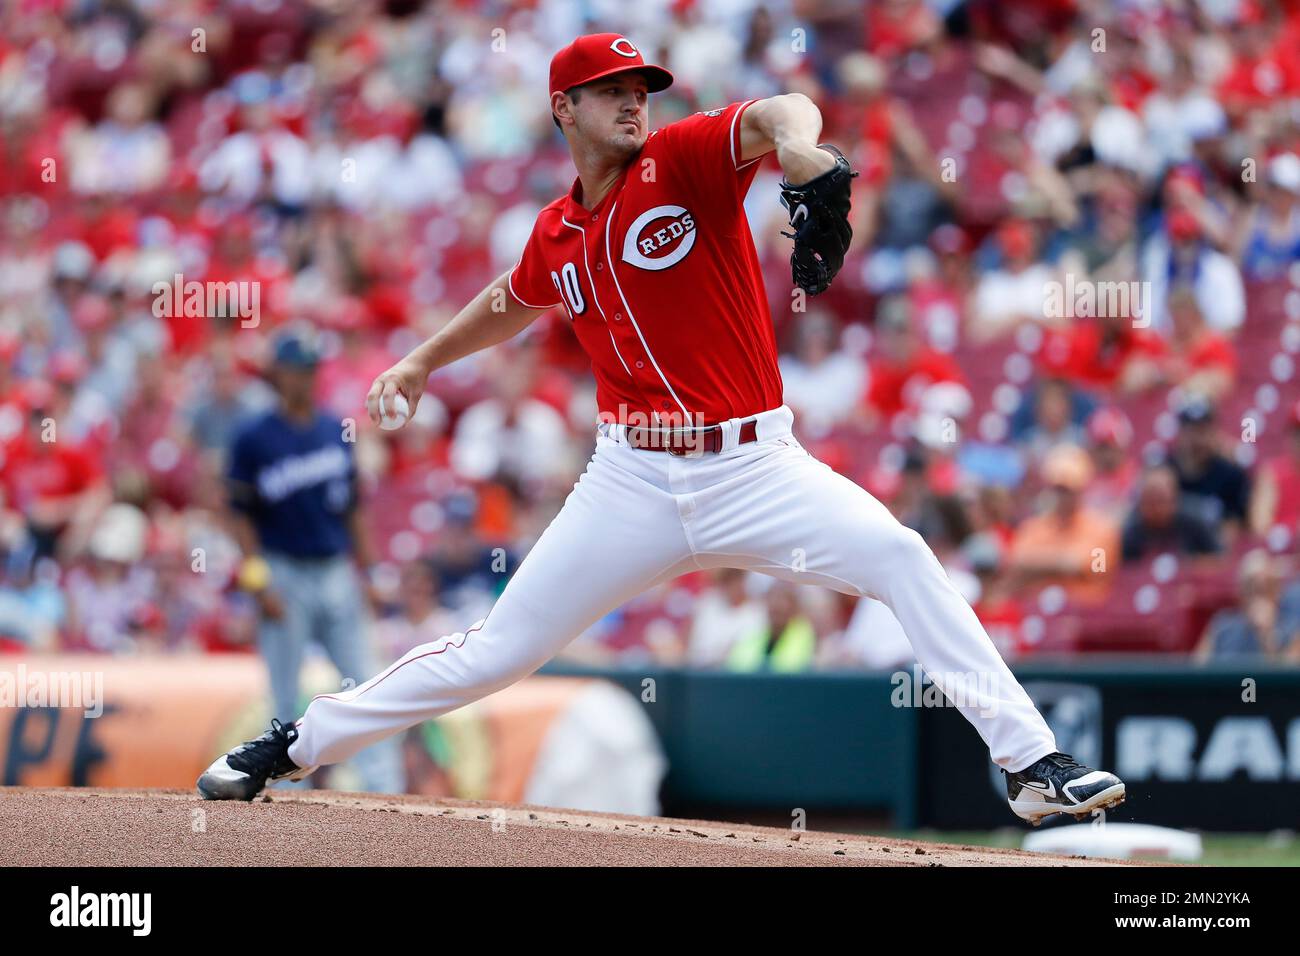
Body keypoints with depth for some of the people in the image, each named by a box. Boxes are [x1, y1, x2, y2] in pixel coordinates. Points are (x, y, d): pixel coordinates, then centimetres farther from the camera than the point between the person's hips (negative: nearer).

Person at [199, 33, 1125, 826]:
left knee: (900, 555, -25)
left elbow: (777, 116, -27)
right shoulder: (559, 234, 8)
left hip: (754, 469, -3)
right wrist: (423, 360, 35)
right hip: (633, 484, 3)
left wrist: (795, 144, -50)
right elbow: (517, 300, 32)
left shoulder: (684, 158, -6)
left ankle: (1033, 763, -22)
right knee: (498, 649, 3)